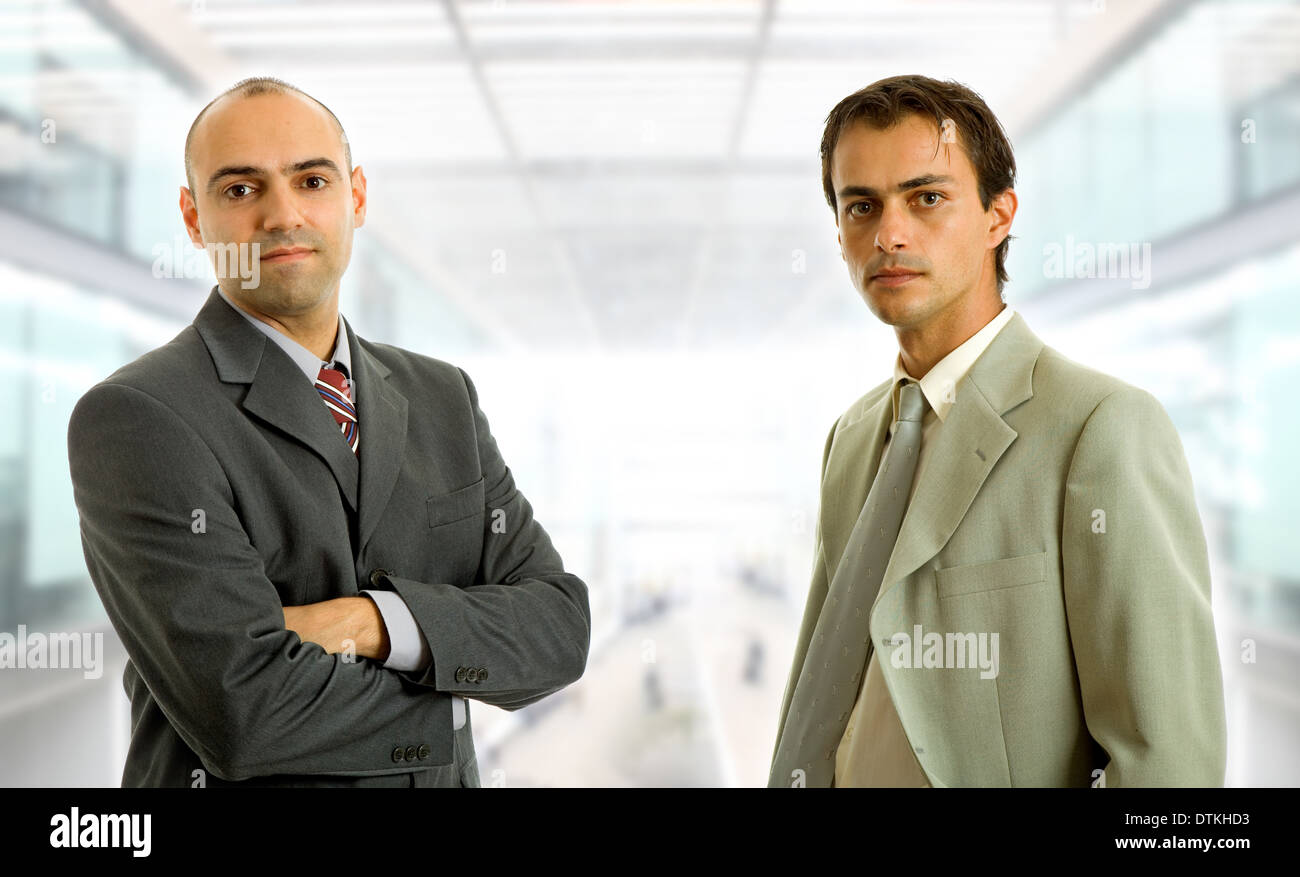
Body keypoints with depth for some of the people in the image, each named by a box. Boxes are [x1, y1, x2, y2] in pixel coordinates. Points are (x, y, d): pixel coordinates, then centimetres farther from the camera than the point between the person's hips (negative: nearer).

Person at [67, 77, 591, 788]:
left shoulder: (443, 398, 1)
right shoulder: (132, 419, -17)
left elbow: (558, 628, -6)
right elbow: (244, 715, -25)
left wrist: (373, 623, -21)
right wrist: (438, 704, -12)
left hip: (445, 768, 5)